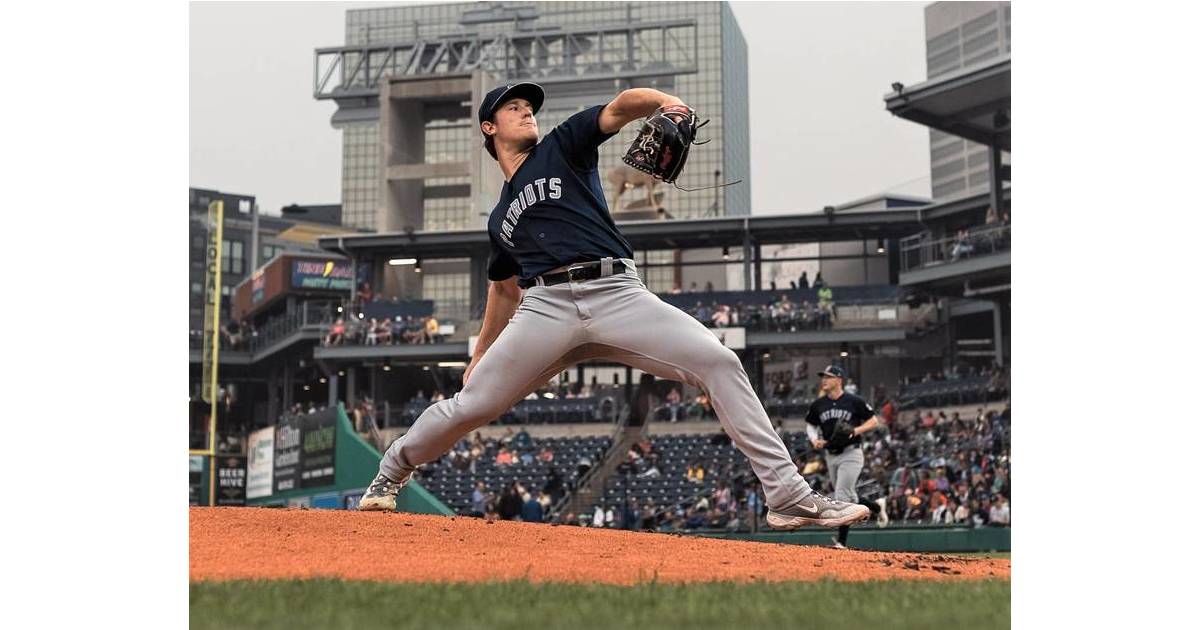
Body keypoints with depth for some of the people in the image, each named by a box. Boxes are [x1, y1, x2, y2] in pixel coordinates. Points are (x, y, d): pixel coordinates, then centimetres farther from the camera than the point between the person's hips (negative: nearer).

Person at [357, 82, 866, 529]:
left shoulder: (563, 147, 18)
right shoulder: (500, 218, 28)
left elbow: (622, 107, 1)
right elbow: (505, 289, 37)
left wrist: (662, 101, -21)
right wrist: (479, 357, 36)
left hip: (618, 293, -2)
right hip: (546, 305, 2)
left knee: (720, 364, -19)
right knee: (472, 404, -2)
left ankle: (788, 498, -18)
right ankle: (391, 474, 27)